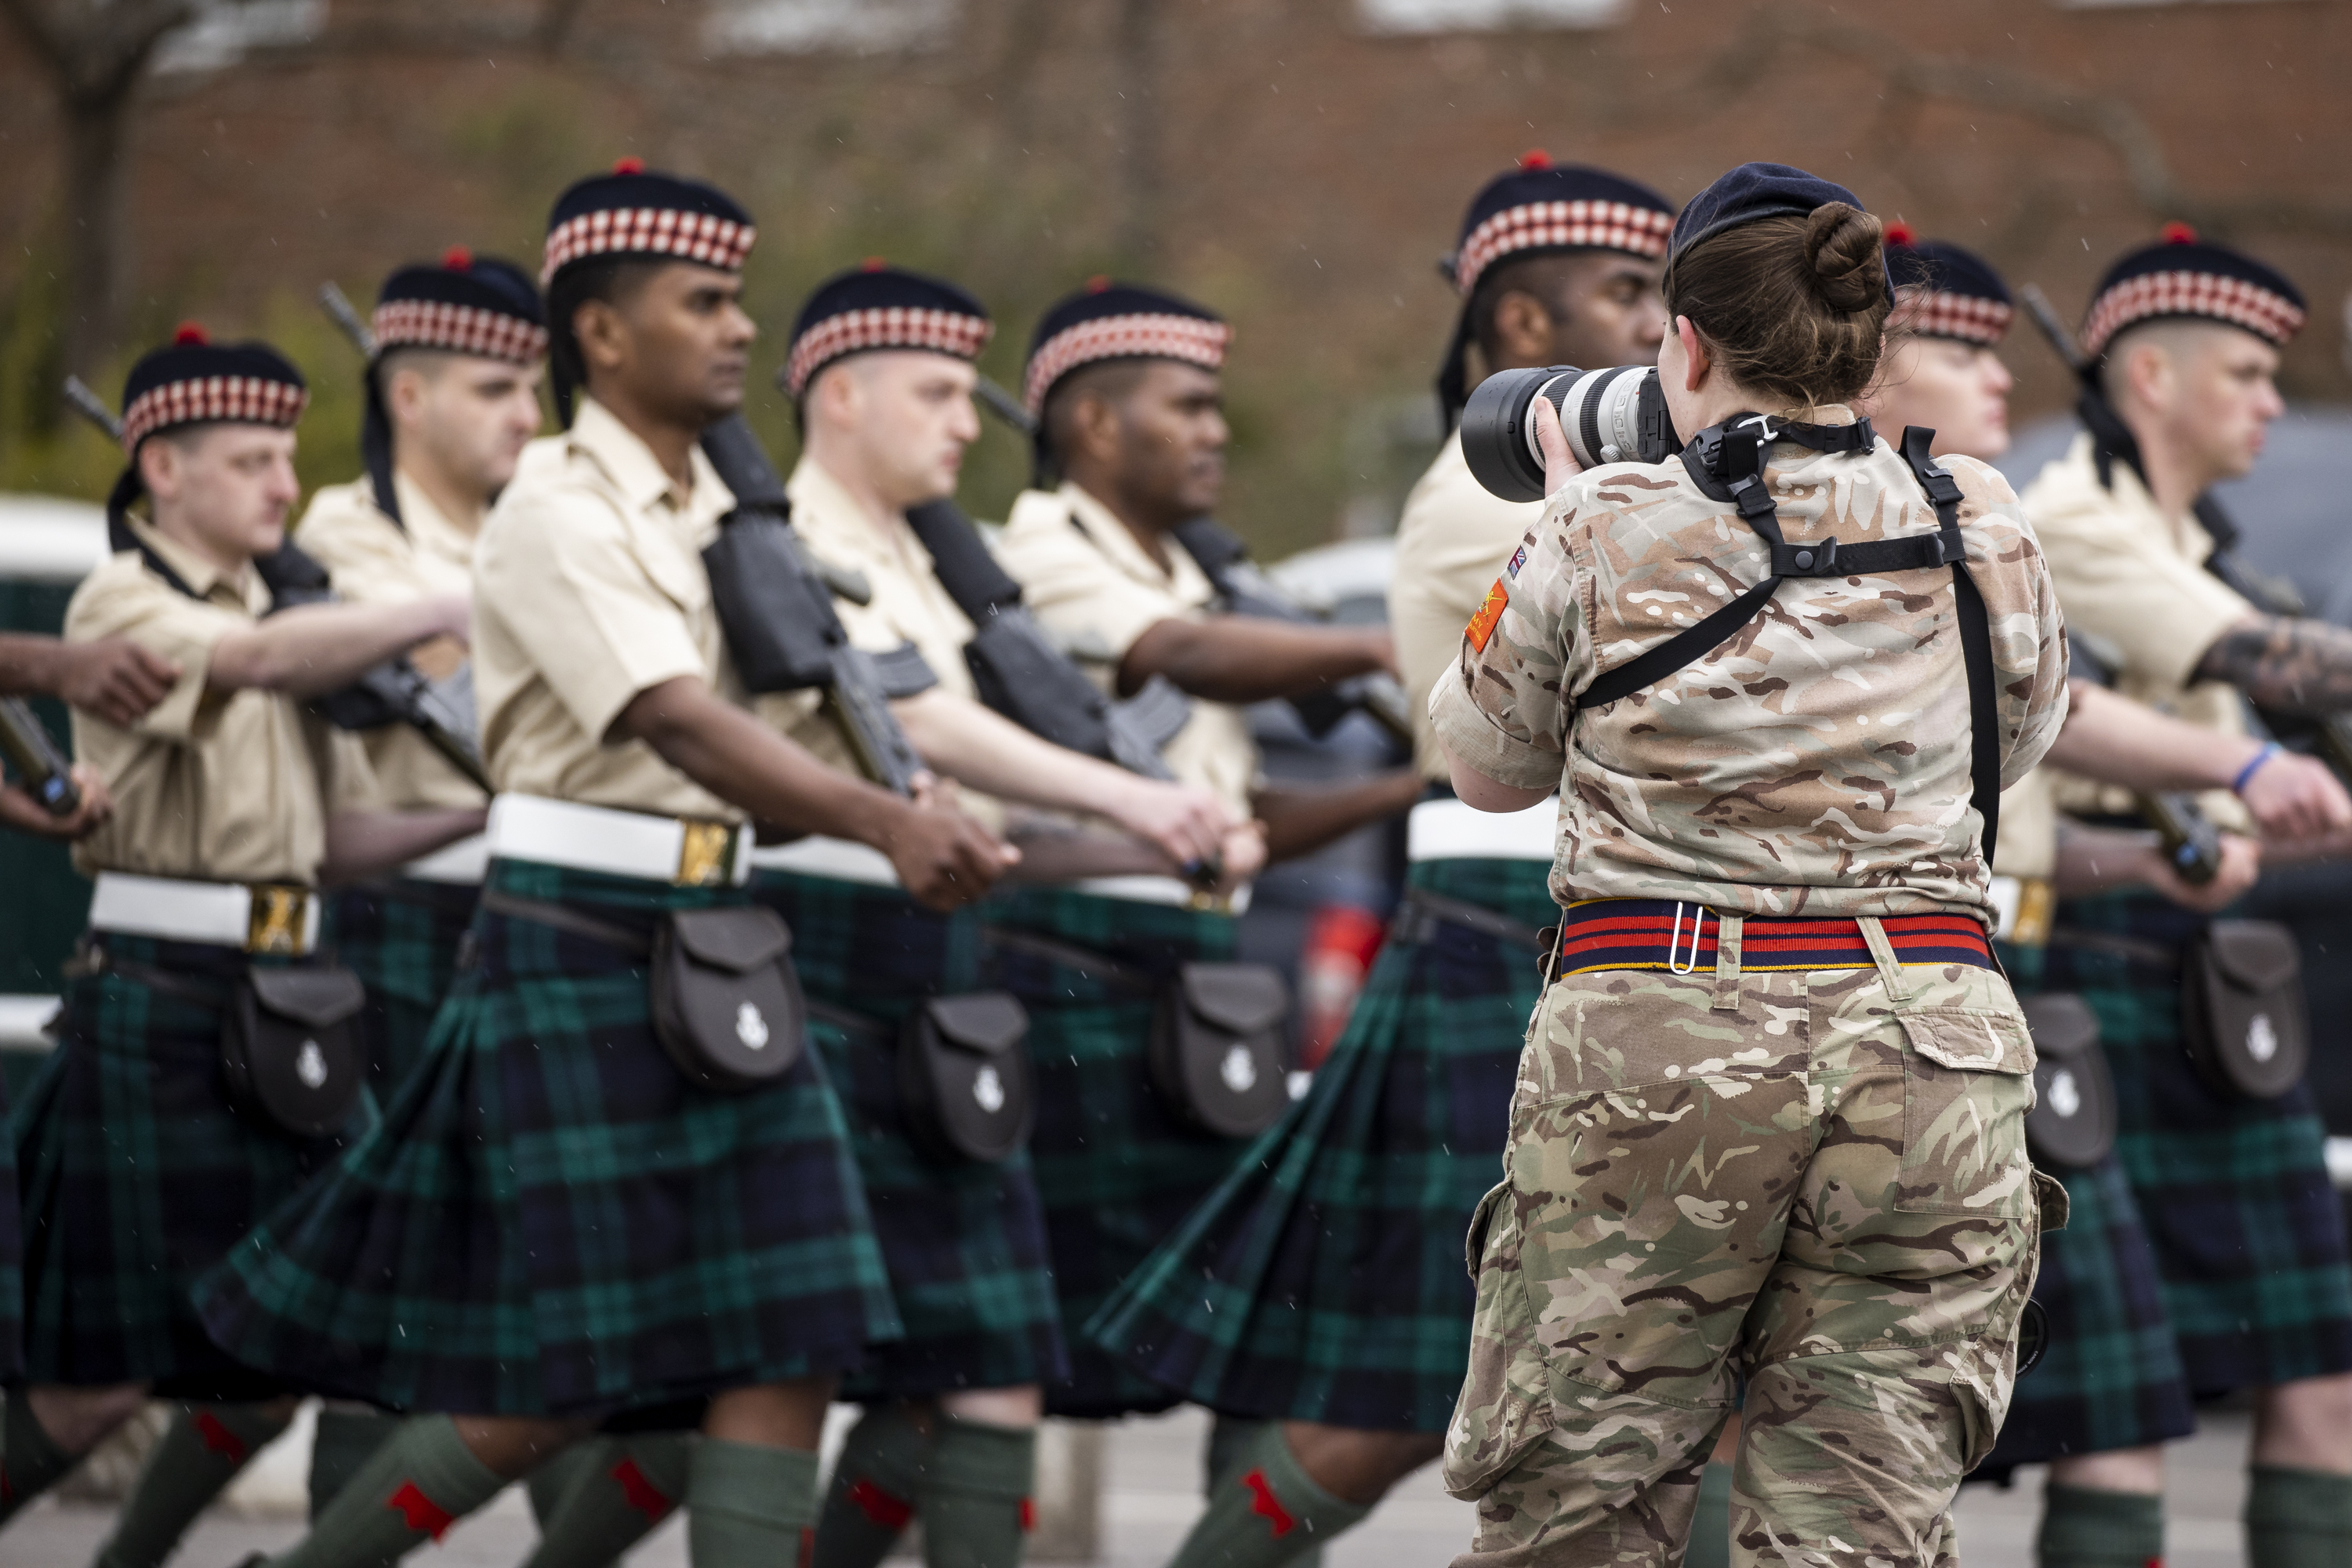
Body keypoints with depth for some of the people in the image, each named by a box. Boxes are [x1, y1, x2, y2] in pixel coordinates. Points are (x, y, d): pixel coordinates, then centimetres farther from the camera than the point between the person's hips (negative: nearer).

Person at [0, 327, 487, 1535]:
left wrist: (483, 812, -1)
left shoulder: (285, 612, 17)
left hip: (282, 1003, 7)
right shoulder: (121, 604, -6)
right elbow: (257, 661, -26)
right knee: (102, 1377, -4)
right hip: (156, 1009, -7)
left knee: (268, 1369, 4)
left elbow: (343, 837, 15)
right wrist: (451, 611, -29)